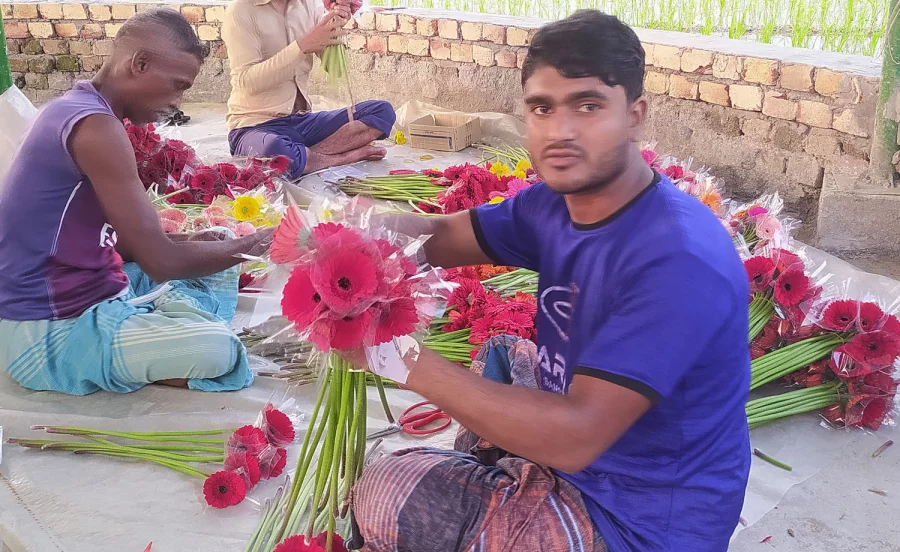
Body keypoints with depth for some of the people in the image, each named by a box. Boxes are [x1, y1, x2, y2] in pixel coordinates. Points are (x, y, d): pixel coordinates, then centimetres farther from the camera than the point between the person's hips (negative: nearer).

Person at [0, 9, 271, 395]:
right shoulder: (95, 126, -24)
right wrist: (252, 245, -10)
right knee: (219, 350, -30)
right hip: (50, 331, -10)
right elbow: (162, 263, -25)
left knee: (218, 253, 17)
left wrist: (189, 243, 0)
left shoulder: (76, 108, 9)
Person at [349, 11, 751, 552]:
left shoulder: (679, 260, -32)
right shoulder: (558, 202, -4)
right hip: (601, 452, 8)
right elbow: (442, 234, 1)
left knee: (388, 496, -9)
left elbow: (575, 435, -35)